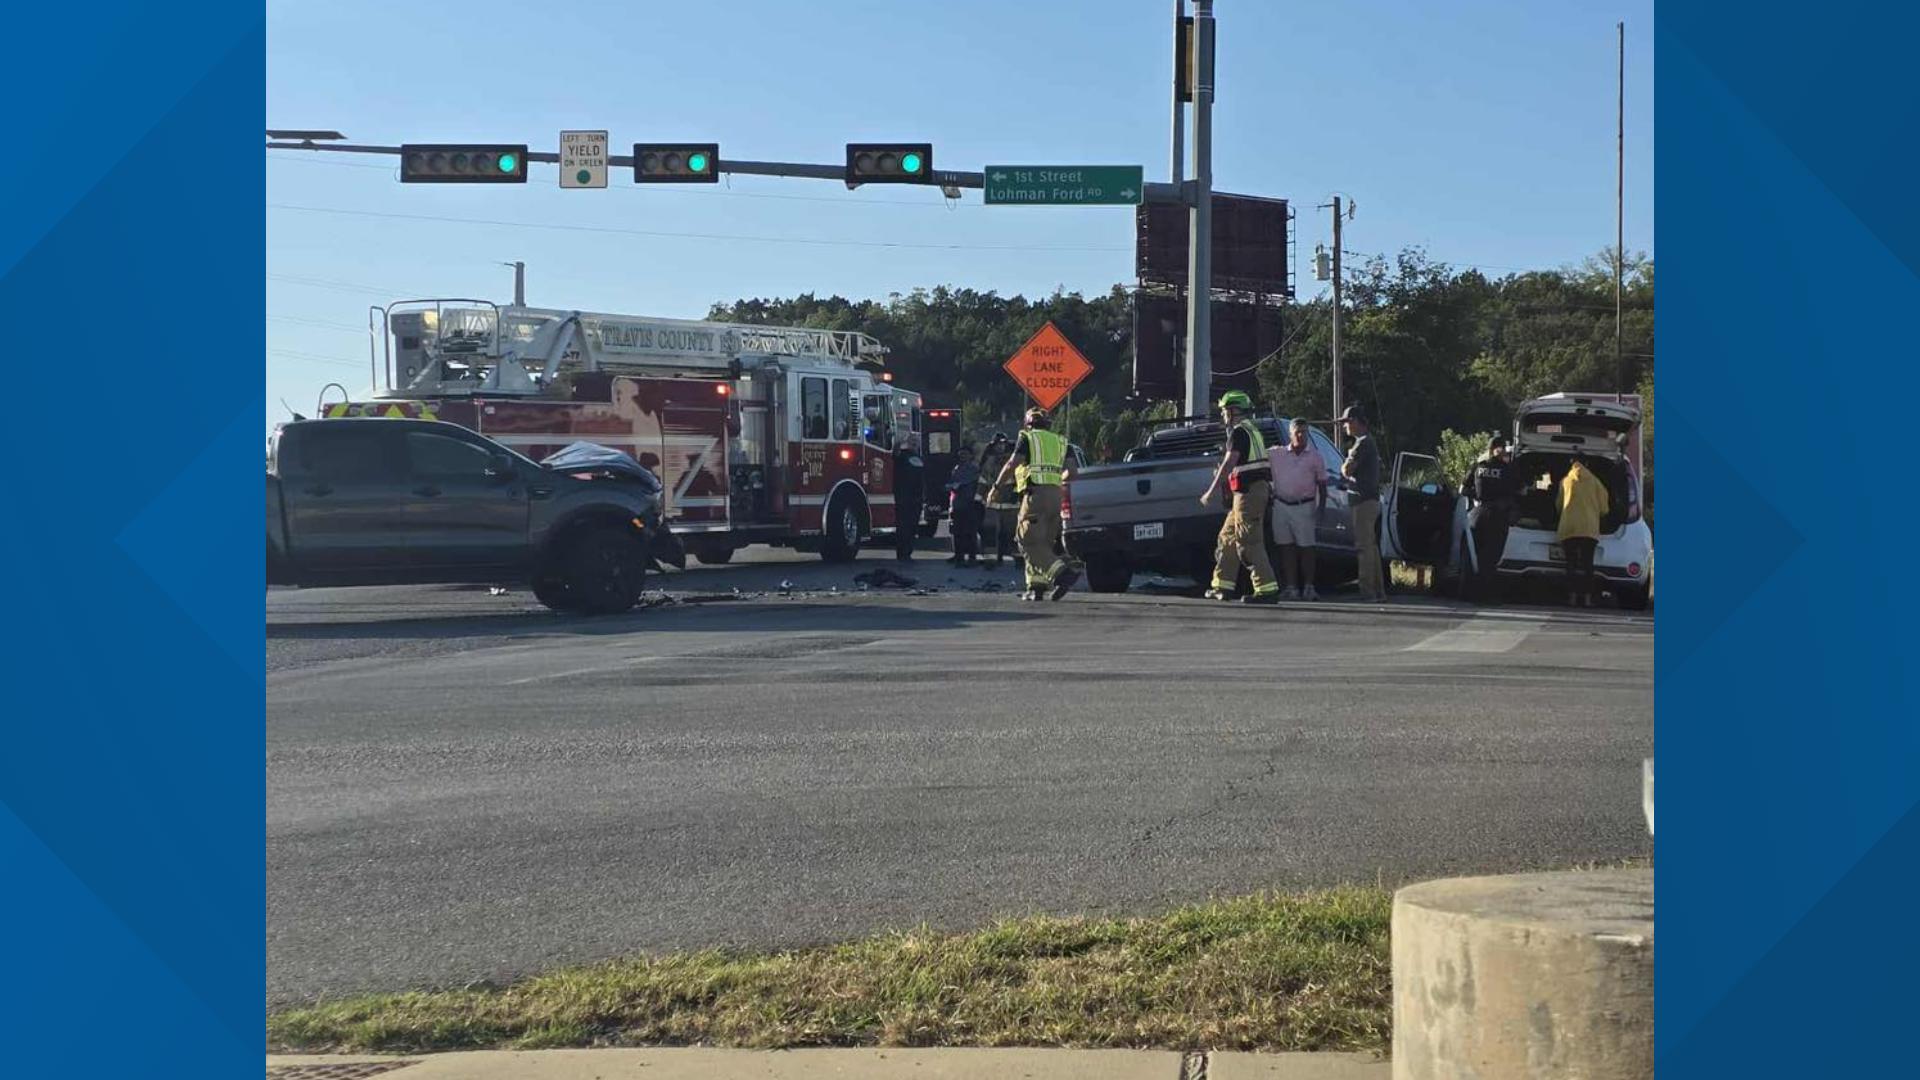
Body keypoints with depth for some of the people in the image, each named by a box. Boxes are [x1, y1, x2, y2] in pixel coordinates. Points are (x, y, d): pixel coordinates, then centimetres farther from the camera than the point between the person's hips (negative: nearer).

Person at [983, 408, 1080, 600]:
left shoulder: (1028, 438, 5)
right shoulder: (1059, 442, 22)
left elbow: (1012, 464, -8)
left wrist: (996, 486, -3)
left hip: (1036, 493, -7)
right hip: (1055, 494, 7)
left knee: (1030, 543, -10)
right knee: (1045, 543, 13)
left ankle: (1063, 572, -28)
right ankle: (1036, 586, 8)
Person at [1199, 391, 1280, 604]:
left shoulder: (1239, 432, -11)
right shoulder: (1252, 431, 20)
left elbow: (1229, 464, -17)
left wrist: (1211, 492, -17)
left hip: (1249, 492, -10)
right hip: (1258, 489, 10)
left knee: (1249, 543, -11)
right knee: (1228, 537, 15)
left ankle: (1267, 589, -15)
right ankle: (1223, 586, 19)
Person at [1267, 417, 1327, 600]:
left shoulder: (1315, 457, 5)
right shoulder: (1276, 455, 7)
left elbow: (1322, 485, 6)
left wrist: (1320, 509, -1)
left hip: (1304, 507, -2)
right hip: (1281, 505, 2)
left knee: (1306, 547, -2)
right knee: (1286, 547, 3)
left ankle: (1308, 587, 4)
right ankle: (1291, 587, 6)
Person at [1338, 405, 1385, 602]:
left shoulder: (1363, 443, -13)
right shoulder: (1369, 442, 20)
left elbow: (1346, 470, -18)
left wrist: (1346, 462, 0)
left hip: (1364, 500, -10)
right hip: (1370, 499, 10)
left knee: (1364, 545, -11)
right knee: (1371, 545, 13)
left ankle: (1366, 591, -13)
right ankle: (1378, 590, 17)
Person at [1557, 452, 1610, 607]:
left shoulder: (1565, 481, 9)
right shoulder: (1595, 482, 8)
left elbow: (1558, 505, 18)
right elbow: (1603, 509, 10)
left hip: (1569, 529, 0)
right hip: (1590, 529, 0)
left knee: (1572, 563, 1)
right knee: (1587, 564, 0)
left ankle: (1572, 596, -7)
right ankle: (1587, 598, -7)